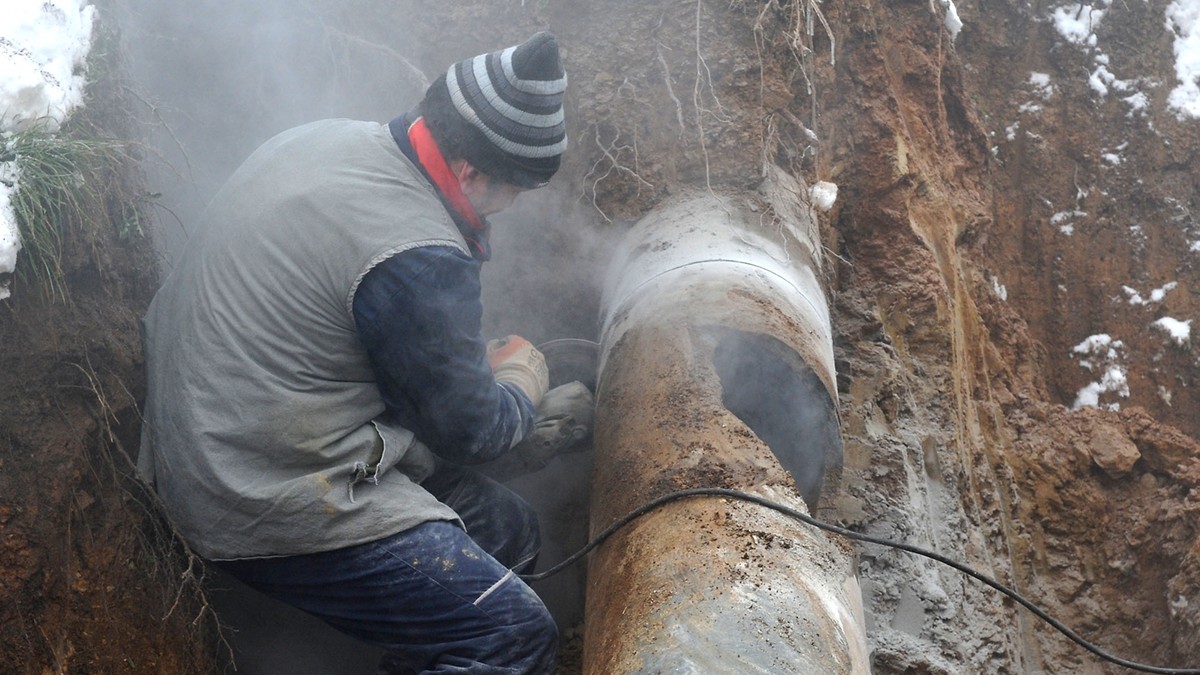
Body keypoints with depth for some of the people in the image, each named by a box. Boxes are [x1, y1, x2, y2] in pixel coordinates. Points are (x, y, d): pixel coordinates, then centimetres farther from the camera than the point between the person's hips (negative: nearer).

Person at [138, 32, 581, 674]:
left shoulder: (321, 137, 2)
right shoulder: (420, 259, -24)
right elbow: (467, 430, -10)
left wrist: (471, 357, 18)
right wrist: (523, 380, 12)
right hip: (262, 507, -10)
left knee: (511, 532, 12)